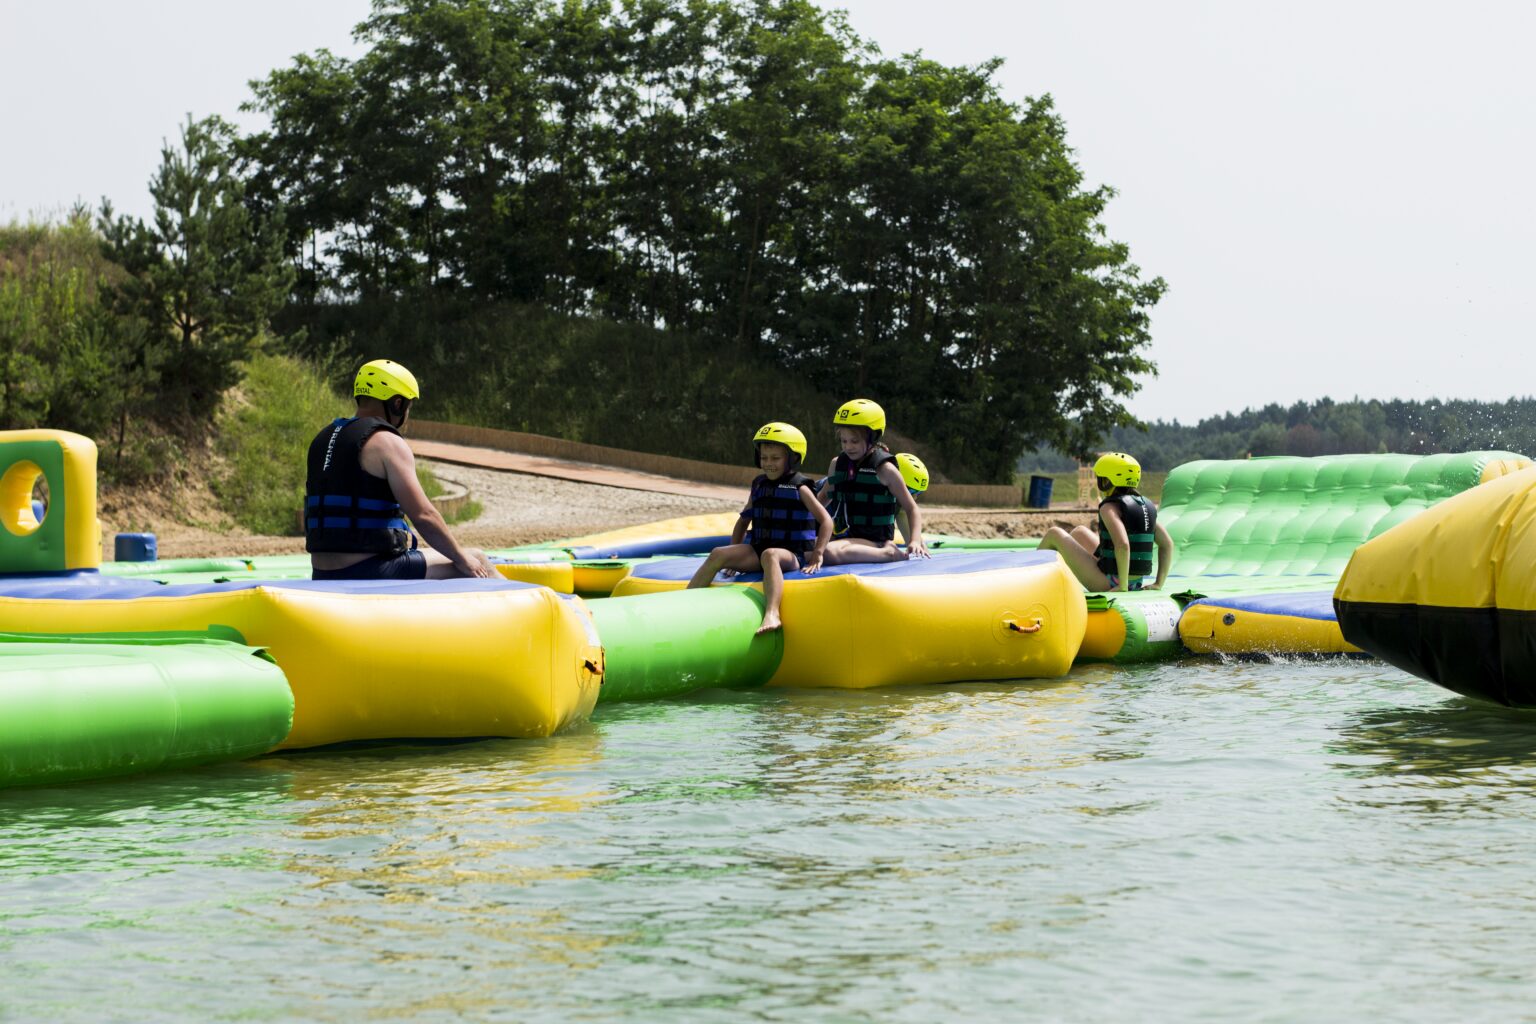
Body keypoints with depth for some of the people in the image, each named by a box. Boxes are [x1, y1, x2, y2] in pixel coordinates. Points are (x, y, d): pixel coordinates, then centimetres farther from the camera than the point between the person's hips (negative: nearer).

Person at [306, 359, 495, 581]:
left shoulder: (321, 440, 15)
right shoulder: (388, 443, -9)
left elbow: (307, 520, 19)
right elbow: (423, 516, -14)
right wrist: (462, 560, -1)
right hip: (371, 574, -8)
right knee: (476, 561, 4)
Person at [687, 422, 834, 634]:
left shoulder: (799, 488, 0)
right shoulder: (759, 485, 16)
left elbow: (826, 520, -5)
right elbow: (744, 520, 26)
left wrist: (817, 554, -15)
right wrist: (736, 556, 18)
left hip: (792, 555, -6)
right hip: (757, 551, 6)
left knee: (770, 555, -41)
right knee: (719, 554, -16)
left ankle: (772, 615, -61)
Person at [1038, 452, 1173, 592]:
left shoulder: (1109, 507, -16)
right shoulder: (1146, 506, 7)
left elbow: (1122, 545, -31)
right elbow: (1167, 544, 6)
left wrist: (1122, 586, -25)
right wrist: (1159, 584, 7)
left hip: (1107, 583, -8)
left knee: (1054, 534, 8)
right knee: (1080, 532, 28)